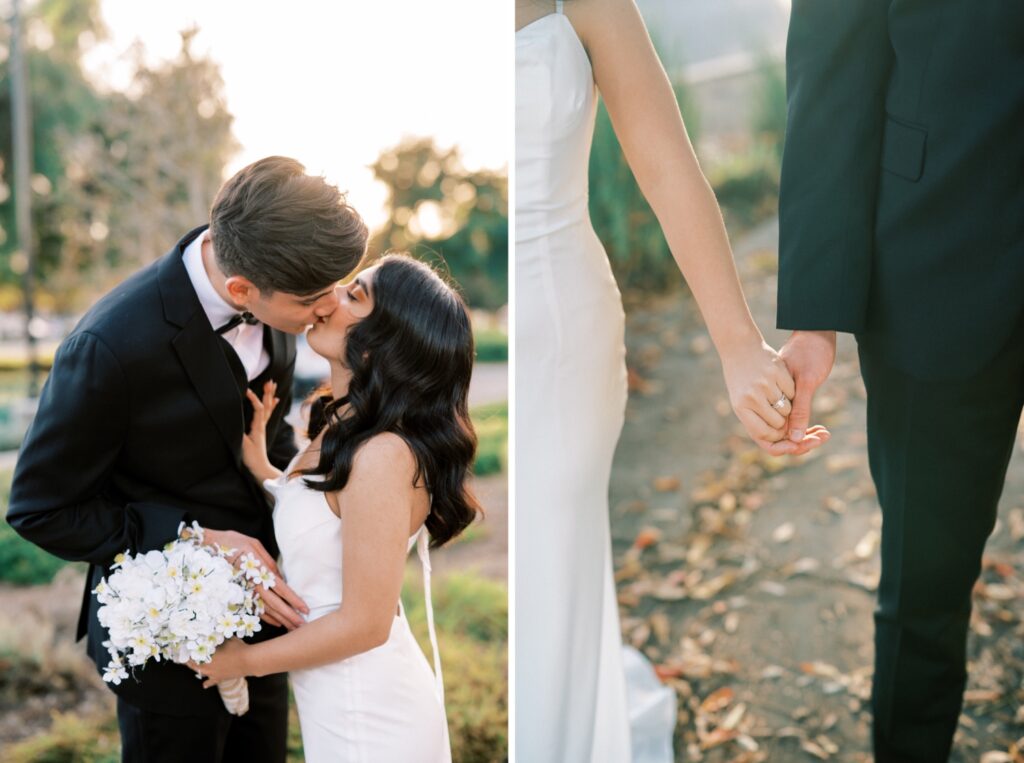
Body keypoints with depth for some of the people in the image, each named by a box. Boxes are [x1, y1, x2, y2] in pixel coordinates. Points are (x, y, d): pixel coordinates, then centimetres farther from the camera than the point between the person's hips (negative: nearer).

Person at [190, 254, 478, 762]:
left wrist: (244, 661, -11)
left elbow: (365, 623, -24)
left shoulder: (383, 454, -28)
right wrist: (257, 463, -3)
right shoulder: (343, 429, -1)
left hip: (367, 718, -8)